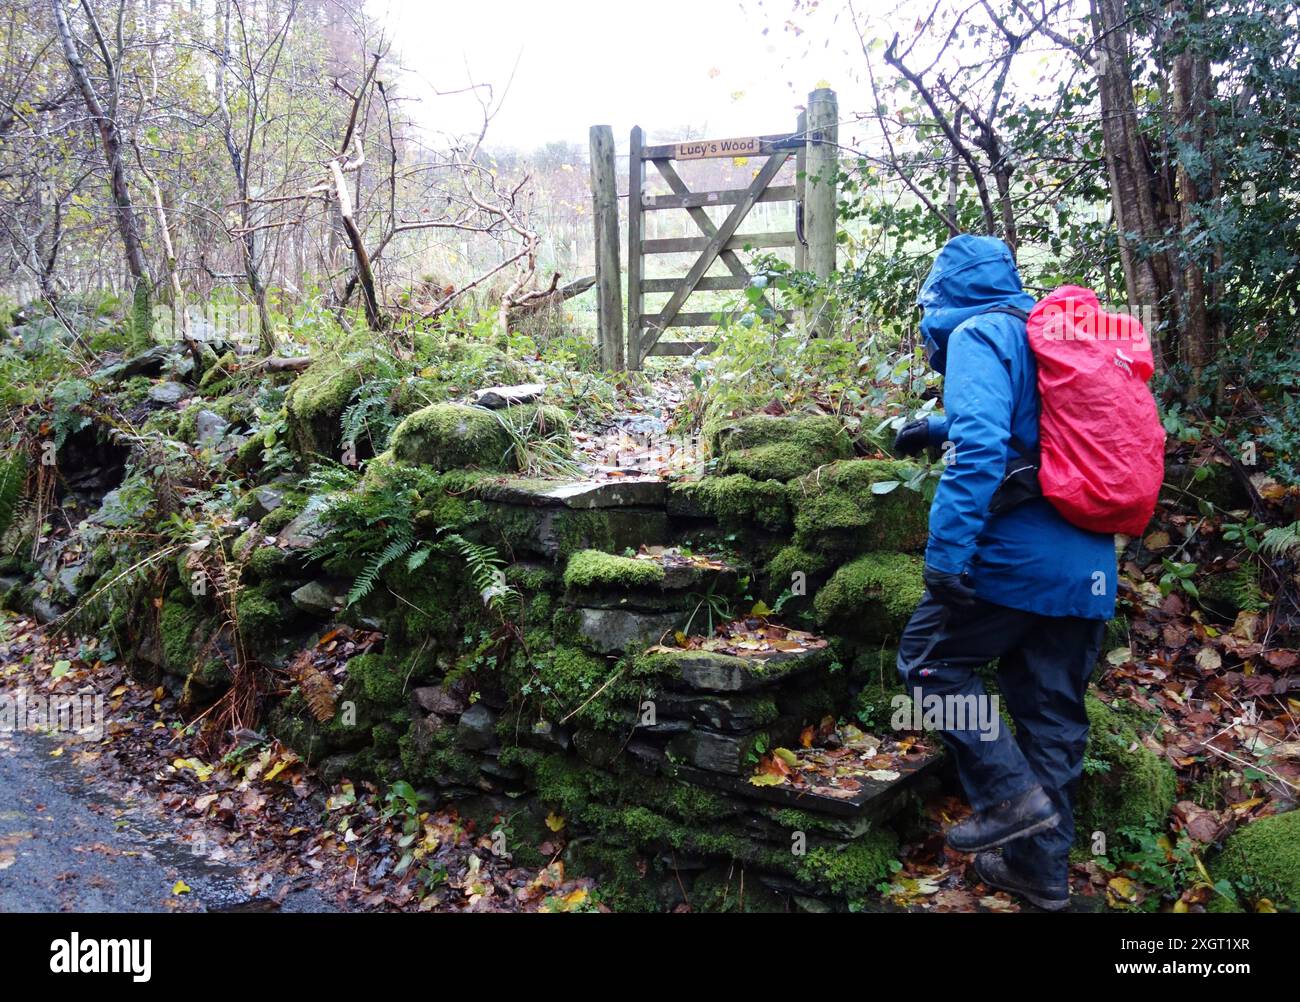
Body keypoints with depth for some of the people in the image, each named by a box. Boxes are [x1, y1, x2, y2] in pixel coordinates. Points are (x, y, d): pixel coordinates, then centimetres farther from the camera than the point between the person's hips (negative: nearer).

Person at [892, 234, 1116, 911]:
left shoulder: (979, 334, -7)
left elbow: (979, 445, -22)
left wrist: (946, 550, -24)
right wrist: (938, 428, 40)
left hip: (1017, 555, -8)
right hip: (1089, 568, 8)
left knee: (928, 659, 9)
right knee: (1052, 714, 14)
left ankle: (1010, 793, 1)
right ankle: (1041, 867, 23)